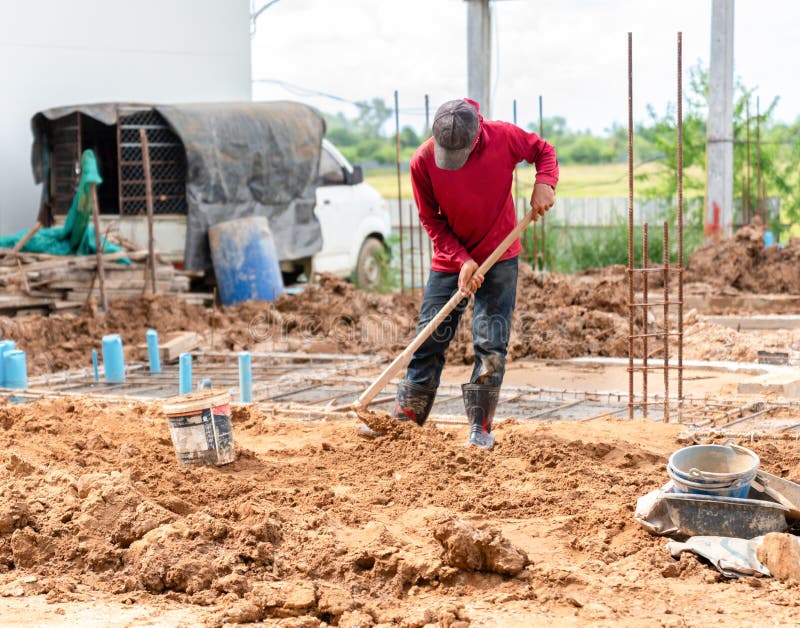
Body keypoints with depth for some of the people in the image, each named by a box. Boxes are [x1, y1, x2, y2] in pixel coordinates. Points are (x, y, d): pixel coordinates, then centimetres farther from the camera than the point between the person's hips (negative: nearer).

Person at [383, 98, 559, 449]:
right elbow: (431, 219, -8)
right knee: (429, 340, 1)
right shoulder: (423, 161, -17)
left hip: (499, 260, -1)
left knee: (491, 344, -6)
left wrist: (544, 184, -19)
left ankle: (481, 429, 2)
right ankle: (406, 418, 13)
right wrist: (462, 260, -18)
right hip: (450, 260, 1)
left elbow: (544, 151, 2)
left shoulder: (504, 137, -17)